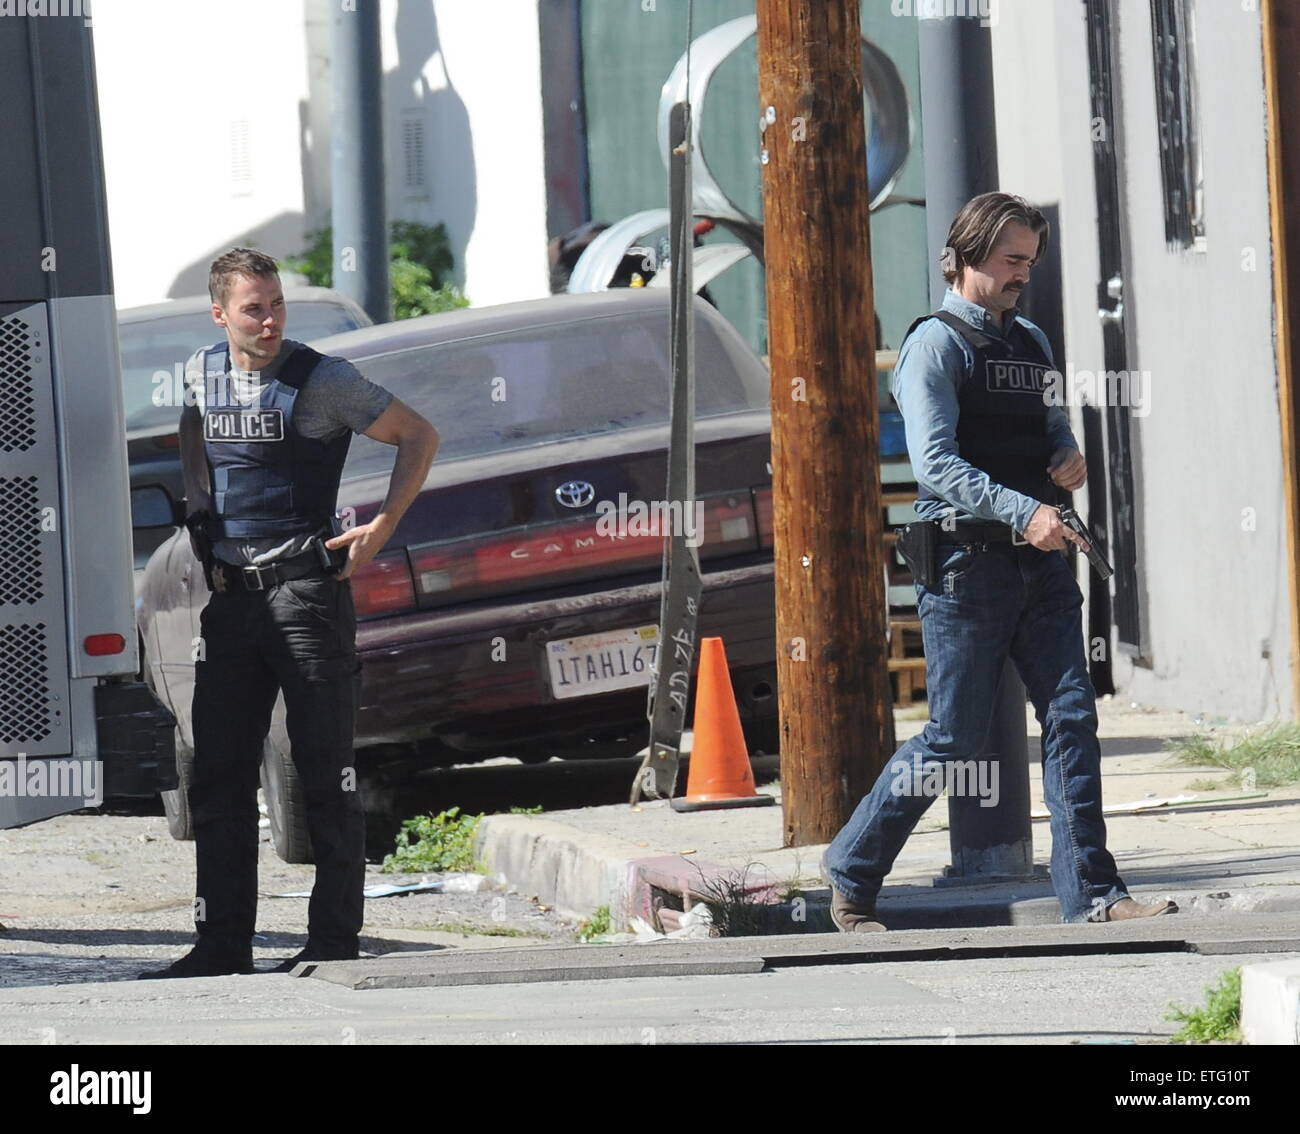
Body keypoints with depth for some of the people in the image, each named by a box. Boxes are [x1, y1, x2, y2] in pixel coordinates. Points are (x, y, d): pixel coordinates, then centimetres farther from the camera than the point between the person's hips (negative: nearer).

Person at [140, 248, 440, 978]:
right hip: (230, 592, 5)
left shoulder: (321, 380, -6)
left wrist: (382, 529, -8)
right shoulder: (201, 376, 9)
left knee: (326, 773, -4)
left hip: (307, 588, -5)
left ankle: (334, 940, 0)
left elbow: (420, 436, 0)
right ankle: (223, 942, 10)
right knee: (220, 774, 5)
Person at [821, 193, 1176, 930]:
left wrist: (1068, 457, 1)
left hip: (1042, 563, 6)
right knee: (956, 741, -2)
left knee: (1073, 718, -4)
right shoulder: (935, 344, -6)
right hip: (967, 563, -6)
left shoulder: (1031, 343, 17)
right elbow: (935, 461, -16)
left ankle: (1091, 893, -4)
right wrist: (1023, 511, -26)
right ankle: (853, 874, 14)